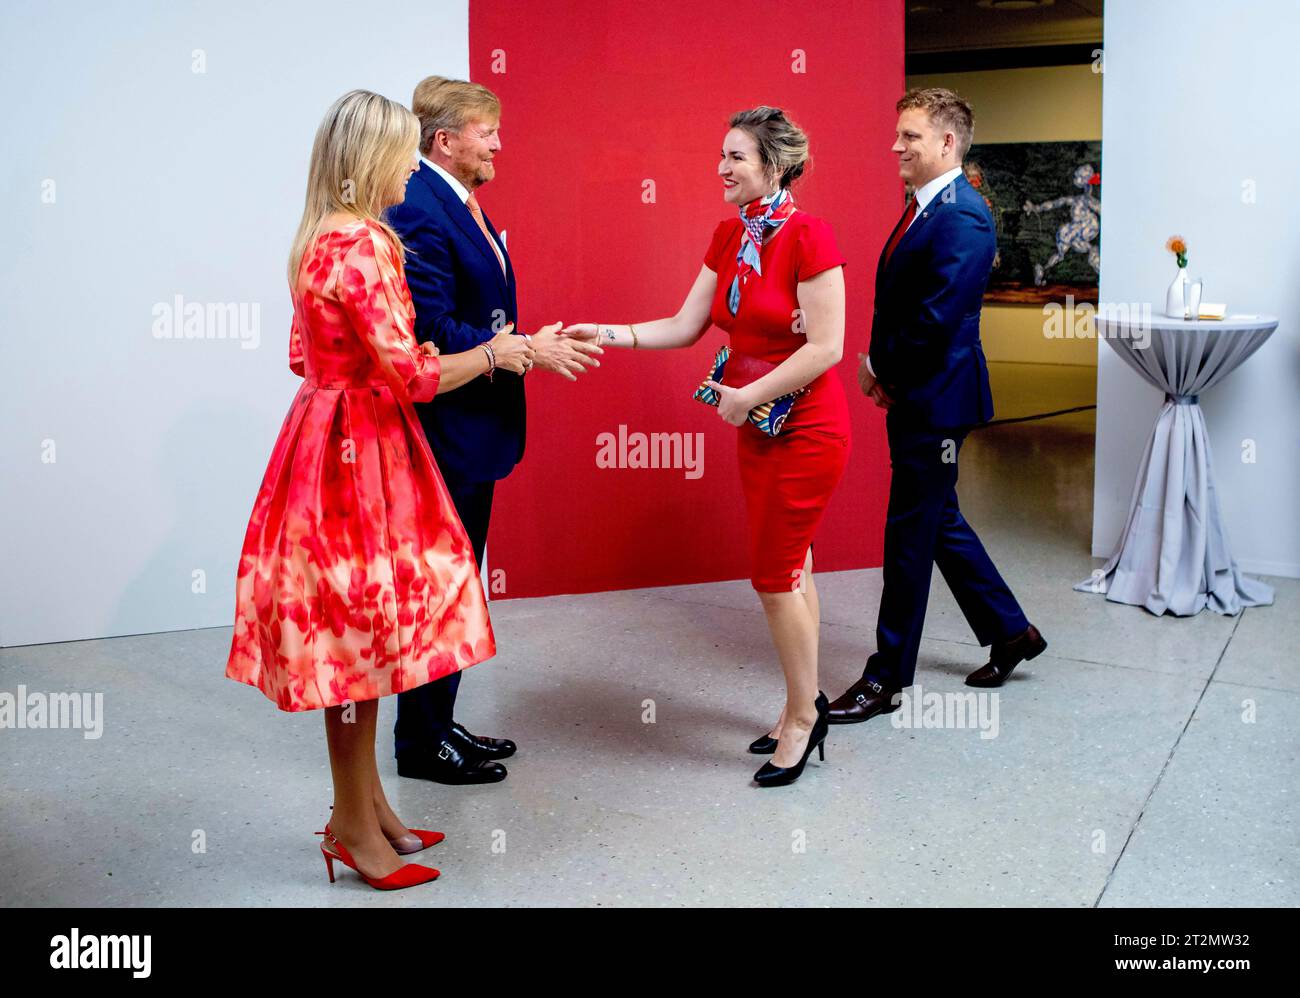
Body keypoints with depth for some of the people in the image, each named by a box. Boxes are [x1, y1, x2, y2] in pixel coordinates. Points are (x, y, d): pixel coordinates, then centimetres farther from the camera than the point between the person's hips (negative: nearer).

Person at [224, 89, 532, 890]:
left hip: (336, 441, 10)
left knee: (357, 635, 15)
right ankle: (354, 828, 15)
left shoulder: (324, 240, 11)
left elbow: (307, 354, 17)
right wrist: (492, 354, -9)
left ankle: (368, 805, 28)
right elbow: (411, 375, -22)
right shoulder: (363, 247, -20)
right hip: (358, 451, -10)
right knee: (360, 634, 1)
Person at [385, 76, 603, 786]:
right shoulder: (420, 211, -18)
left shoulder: (460, 203, 14)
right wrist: (525, 350, -19)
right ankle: (421, 745, 16)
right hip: (443, 435, -10)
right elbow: (432, 334, -24)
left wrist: (536, 341, 5)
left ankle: (438, 725, 31)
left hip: (470, 433, 10)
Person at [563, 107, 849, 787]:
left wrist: (750, 395, -17)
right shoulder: (729, 236, 6)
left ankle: (802, 712, 16)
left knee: (775, 574, -2)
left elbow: (825, 347, -20)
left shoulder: (807, 236, -18)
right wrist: (607, 334, -3)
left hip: (805, 425, -8)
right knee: (788, 566, 15)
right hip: (755, 424, 8)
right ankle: (805, 705, 29)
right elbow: (684, 327, 7)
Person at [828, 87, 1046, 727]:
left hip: (935, 402, -10)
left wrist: (884, 371, -10)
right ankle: (1010, 631, 34)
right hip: (913, 397, 10)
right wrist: (879, 367, 1)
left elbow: (936, 320, -23)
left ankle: (887, 679, 11)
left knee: (910, 536, -1)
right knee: (937, 520, 18)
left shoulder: (962, 219, -18)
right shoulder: (922, 209, 13)